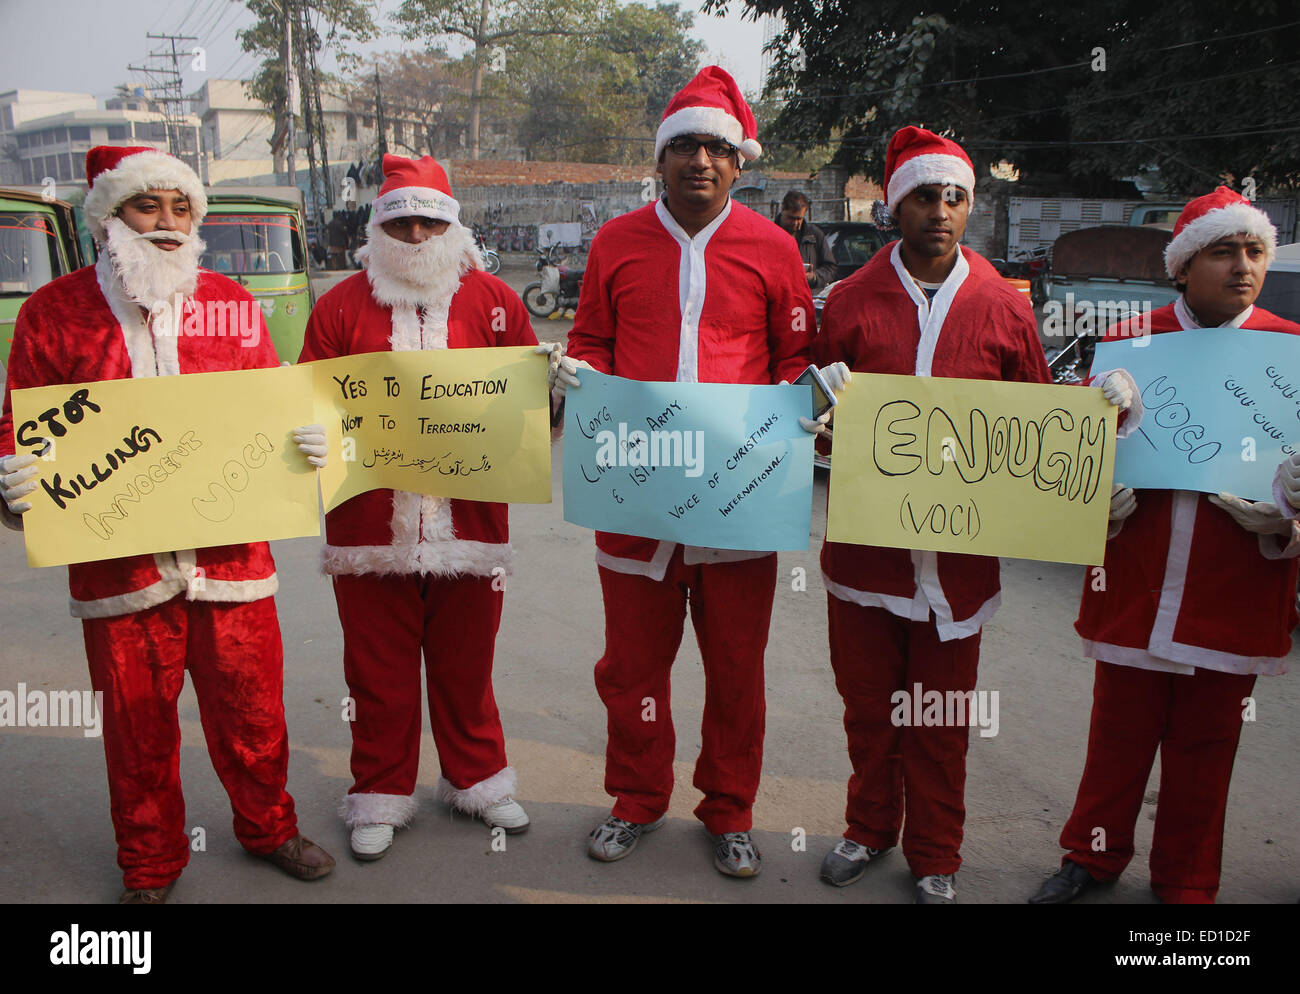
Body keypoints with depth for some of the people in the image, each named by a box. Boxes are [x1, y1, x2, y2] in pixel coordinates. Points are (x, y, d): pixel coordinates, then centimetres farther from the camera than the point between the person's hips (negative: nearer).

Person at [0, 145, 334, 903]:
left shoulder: (231, 302, 7)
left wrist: (306, 441, -10)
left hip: (230, 550, 1)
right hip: (119, 560, -1)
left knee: (250, 705, 11)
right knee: (138, 723, 10)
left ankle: (268, 827, 36)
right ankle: (150, 867, 32)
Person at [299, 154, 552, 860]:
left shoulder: (492, 300, 6)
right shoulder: (341, 306, 4)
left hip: (469, 519, 0)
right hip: (370, 525, 0)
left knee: (466, 664, 13)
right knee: (378, 670, 11)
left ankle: (477, 780, 33)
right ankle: (381, 798, 29)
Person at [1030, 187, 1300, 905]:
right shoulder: (1131, 342, 0)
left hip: (1235, 596, 0)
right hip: (1135, 587, 0)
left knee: (1204, 749, 14)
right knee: (1118, 736, 13)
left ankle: (1187, 882, 34)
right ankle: (1094, 856, 35)